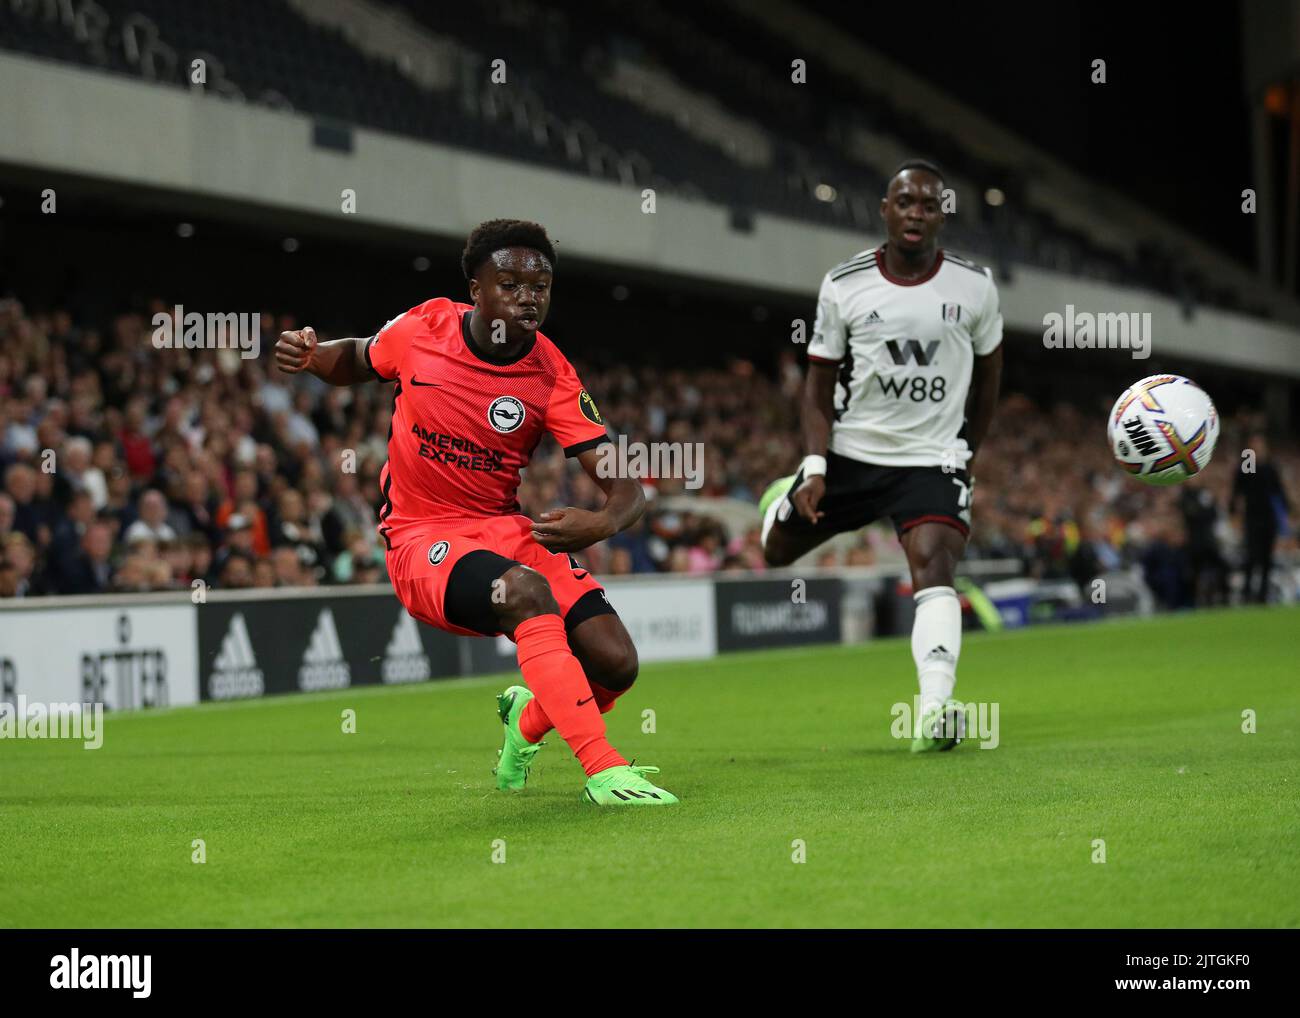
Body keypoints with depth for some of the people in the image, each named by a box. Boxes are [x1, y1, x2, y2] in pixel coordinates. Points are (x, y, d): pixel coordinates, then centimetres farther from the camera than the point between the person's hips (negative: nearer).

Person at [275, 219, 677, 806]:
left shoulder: (552, 378, -8)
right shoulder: (422, 328, -6)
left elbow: (626, 488, -12)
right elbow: (358, 361, 18)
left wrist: (605, 522, -34)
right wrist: (310, 355, -4)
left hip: (505, 530, 3)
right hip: (421, 538, -3)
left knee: (615, 663, -14)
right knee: (527, 590, -35)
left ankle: (528, 721, 22)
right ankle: (603, 769, -37)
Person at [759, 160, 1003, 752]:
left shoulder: (974, 286, -5)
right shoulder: (844, 287, -7)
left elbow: (988, 372, 12)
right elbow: (820, 385, -1)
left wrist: (967, 454, 15)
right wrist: (816, 467, -12)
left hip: (933, 459, -2)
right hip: (851, 452, 2)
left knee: (934, 570, -24)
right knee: (777, 550, 14)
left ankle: (934, 712, -33)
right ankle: (787, 498, 53)